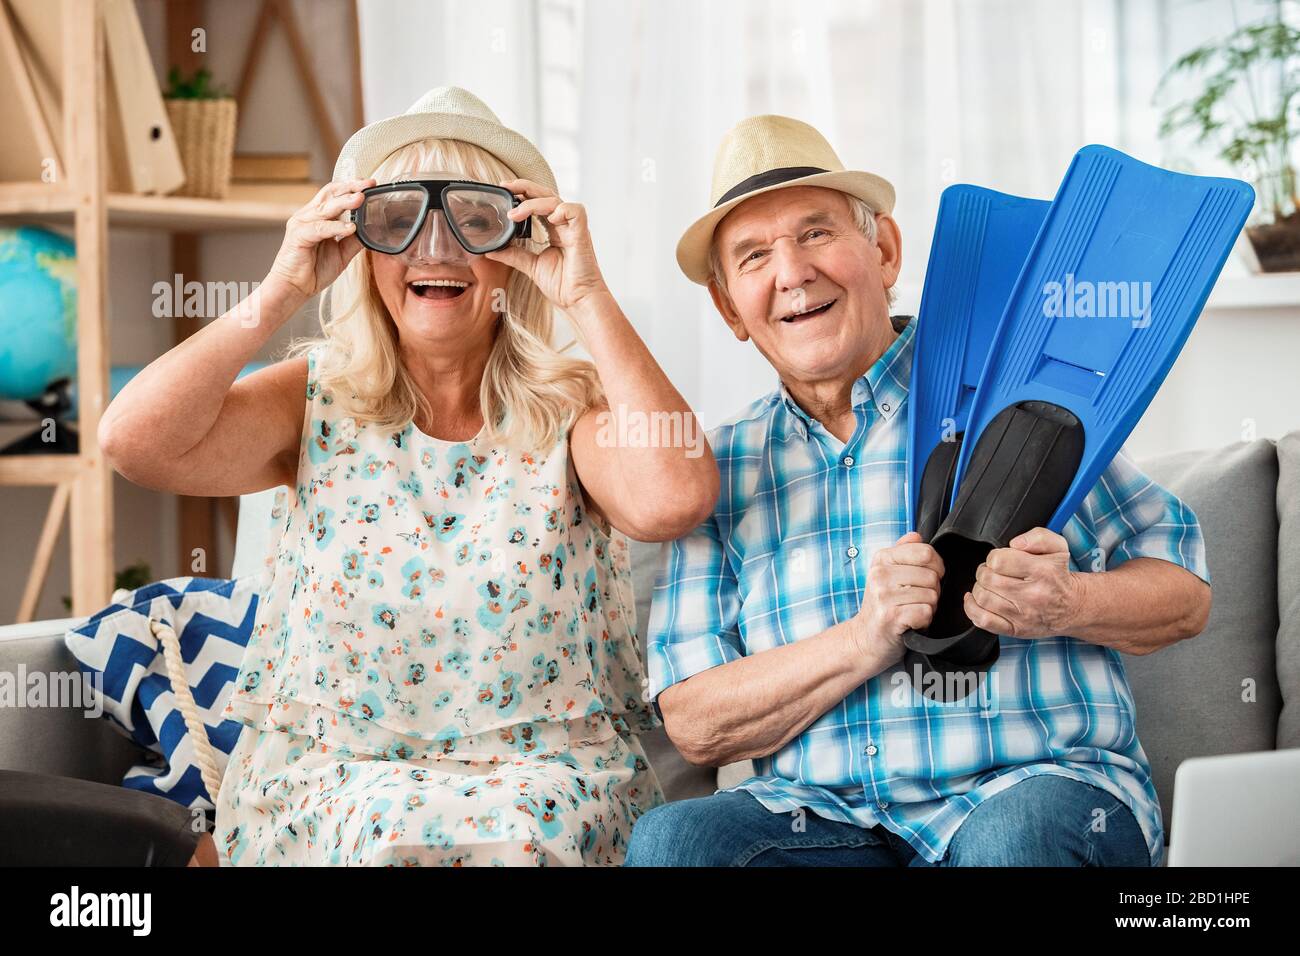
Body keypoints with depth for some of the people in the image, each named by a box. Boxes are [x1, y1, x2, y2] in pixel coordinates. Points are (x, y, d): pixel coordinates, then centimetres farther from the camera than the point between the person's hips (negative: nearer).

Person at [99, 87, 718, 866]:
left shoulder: (574, 413, 1)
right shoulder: (317, 400, 5)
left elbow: (675, 498, -21)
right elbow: (137, 442, -10)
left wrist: (587, 297, -14)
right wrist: (285, 290, -8)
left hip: (541, 798, 0)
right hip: (319, 795, 1)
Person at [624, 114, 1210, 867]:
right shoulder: (722, 470, 13)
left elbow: (1187, 593, 8)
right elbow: (695, 725, 5)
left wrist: (1066, 605, -15)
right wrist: (863, 641, -13)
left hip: (1045, 785, -2)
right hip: (827, 817, 2)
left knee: (1013, 835, -37)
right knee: (669, 839, -28)